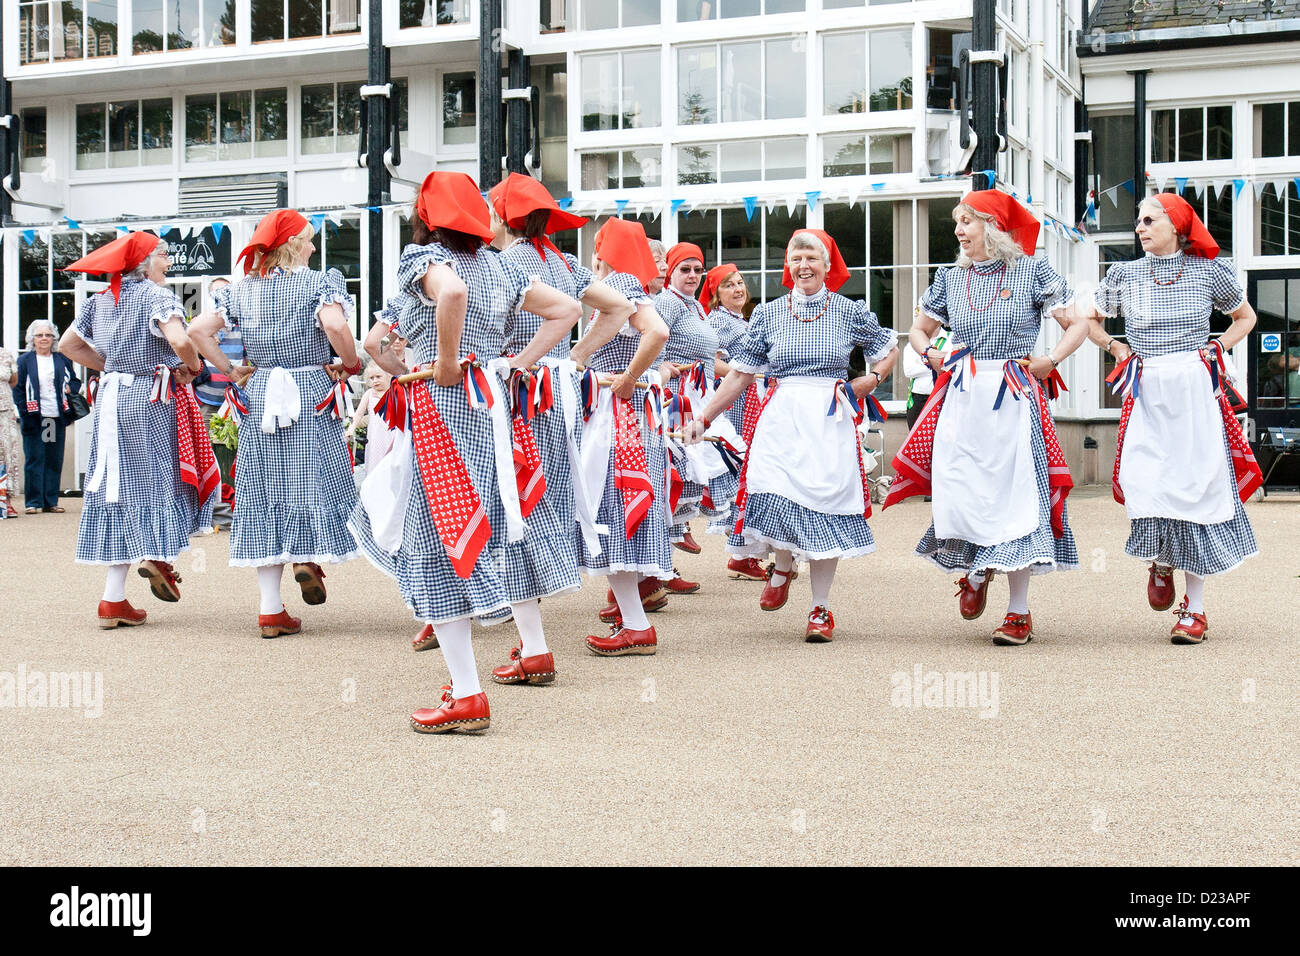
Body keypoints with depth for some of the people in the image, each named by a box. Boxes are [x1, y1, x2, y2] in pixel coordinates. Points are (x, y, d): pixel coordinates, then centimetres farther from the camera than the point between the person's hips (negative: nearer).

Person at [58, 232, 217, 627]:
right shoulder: (157, 295, -9)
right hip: (155, 398, -6)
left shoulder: (98, 300, 12)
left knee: (121, 488, 6)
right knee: (163, 477, 10)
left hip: (112, 398, 6)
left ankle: (113, 599, 4)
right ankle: (158, 553, -13)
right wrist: (193, 366, -4)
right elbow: (179, 340, -23)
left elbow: (68, 344, 18)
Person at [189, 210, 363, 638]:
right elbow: (335, 326, -22)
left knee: (264, 492, 5)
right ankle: (310, 557, -12)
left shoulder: (242, 290, 8)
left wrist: (229, 369, 9)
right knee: (314, 478, 12)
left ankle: (270, 609, 5)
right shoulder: (318, 283, -5)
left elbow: (198, 330, 1)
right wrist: (351, 364, -7)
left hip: (259, 397, 4)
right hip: (311, 396, -4)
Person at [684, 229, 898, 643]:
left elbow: (889, 349, 19)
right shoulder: (768, 314, 8)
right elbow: (740, 374, 10)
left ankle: (821, 607, 13)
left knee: (824, 505, -1)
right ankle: (783, 567, 17)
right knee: (774, 495, -17)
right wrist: (704, 418, 6)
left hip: (831, 421, -1)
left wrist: (871, 381, 1)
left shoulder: (850, 312, 5)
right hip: (782, 418, 1)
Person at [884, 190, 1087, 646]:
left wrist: (1052, 359, -13)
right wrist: (930, 352, 3)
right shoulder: (950, 277, 11)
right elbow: (919, 329, 24)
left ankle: (1019, 612, 6)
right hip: (962, 398, 3)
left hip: (1014, 399, -3)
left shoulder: (1032, 271, 1)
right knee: (958, 492, -4)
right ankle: (975, 571, 27)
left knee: (1013, 493, -3)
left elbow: (1078, 325, 1)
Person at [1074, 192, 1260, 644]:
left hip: (1196, 391, -1)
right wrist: (1117, 348, 8)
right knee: (1142, 484, -15)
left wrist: (1217, 348, 5)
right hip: (1147, 395, 1)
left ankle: (1194, 607, 4)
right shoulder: (1124, 274, 7)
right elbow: (1087, 319, 21)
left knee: (1196, 487, -3)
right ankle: (1160, 562, 18)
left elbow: (1246, 317, 19)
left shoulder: (1209, 270, 4)